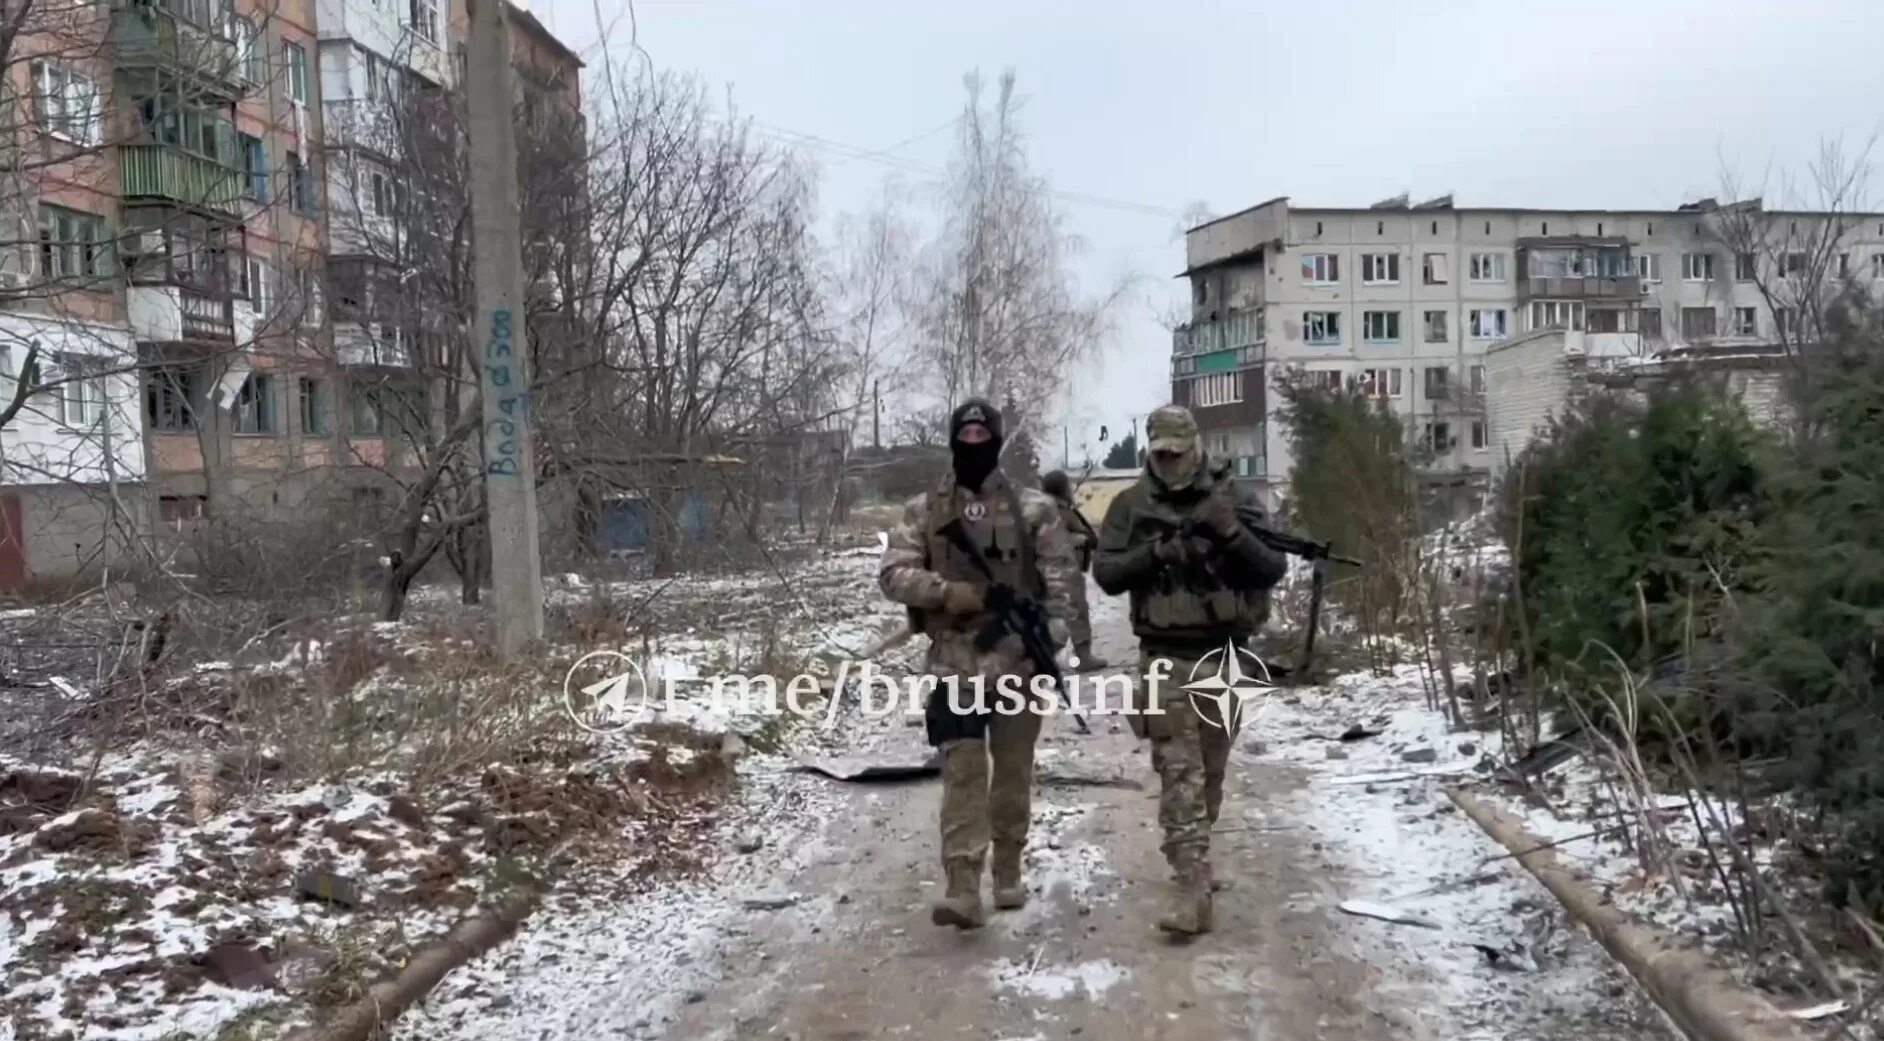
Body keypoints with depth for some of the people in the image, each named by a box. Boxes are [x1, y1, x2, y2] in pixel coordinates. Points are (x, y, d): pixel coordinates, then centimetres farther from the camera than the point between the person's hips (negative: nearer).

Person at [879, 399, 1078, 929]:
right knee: (961, 771, -7)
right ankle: (962, 889, -8)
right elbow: (892, 574, -6)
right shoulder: (922, 511, 3)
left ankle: (1008, 871, 27)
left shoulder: (1032, 508, 2)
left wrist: (1051, 637, -11)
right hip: (955, 661, -1)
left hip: (1017, 659, 1)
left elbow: (1060, 576, 1)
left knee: (1014, 771, 11)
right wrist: (962, 593, -18)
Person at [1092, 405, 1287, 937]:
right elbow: (1105, 572, -5)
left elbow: (1273, 569, -5)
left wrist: (1233, 533, -21)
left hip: (1222, 654, 2)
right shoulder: (1131, 505, 1)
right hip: (1165, 656, -2)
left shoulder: (1233, 496, 0)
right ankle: (1193, 888, -11)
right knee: (1180, 773, -9)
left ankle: (1192, 858, 36)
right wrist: (1153, 554, -20)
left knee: (1210, 770, 15)